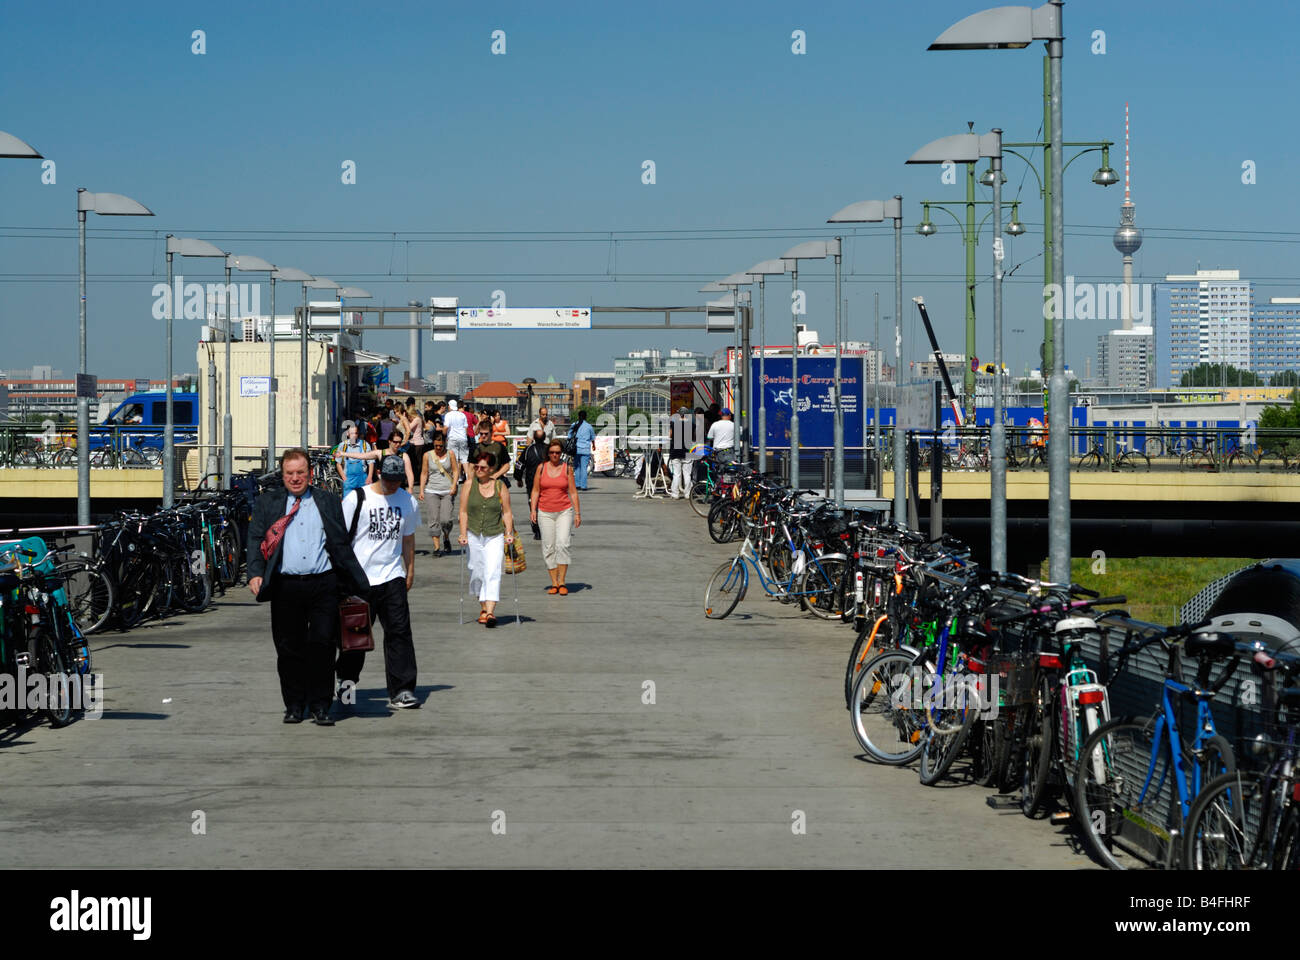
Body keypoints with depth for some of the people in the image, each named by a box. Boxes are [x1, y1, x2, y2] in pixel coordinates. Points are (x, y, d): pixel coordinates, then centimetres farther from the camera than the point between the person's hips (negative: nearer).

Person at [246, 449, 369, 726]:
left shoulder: (328, 502, 13)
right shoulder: (267, 503, 12)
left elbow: (342, 545, 13)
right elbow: (255, 539, 6)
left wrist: (358, 584, 10)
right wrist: (256, 574, -9)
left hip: (322, 585, 0)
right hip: (285, 586, 0)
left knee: (322, 645, -5)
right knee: (289, 648, 4)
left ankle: (320, 706, 3)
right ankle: (294, 705, 16)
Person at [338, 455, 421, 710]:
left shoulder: (408, 501, 8)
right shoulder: (356, 499, -5)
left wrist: (410, 570, 21)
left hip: (392, 577, 3)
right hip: (360, 579, -3)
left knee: (399, 631, -6)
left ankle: (401, 691, -6)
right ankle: (347, 680, 25)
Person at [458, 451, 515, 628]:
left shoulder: (500, 486, 2)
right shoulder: (470, 485, 3)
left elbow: (507, 512, 6)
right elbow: (463, 512, 3)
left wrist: (509, 533, -3)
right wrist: (463, 534, -4)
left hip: (495, 536, -2)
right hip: (474, 535, 2)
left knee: (492, 573, -14)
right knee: (477, 573, 8)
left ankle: (490, 612, -22)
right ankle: (483, 608, 25)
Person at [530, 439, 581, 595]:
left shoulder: (567, 468, 3)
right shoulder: (541, 468, 5)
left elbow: (573, 492, 5)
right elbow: (535, 491, 8)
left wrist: (577, 513, 2)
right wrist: (533, 509, -3)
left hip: (564, 512, -1)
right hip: (545, 513, 1)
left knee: (562, 544, -16)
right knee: (548, 548, 0)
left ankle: (562, 583, -11)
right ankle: (554, 583, 6)